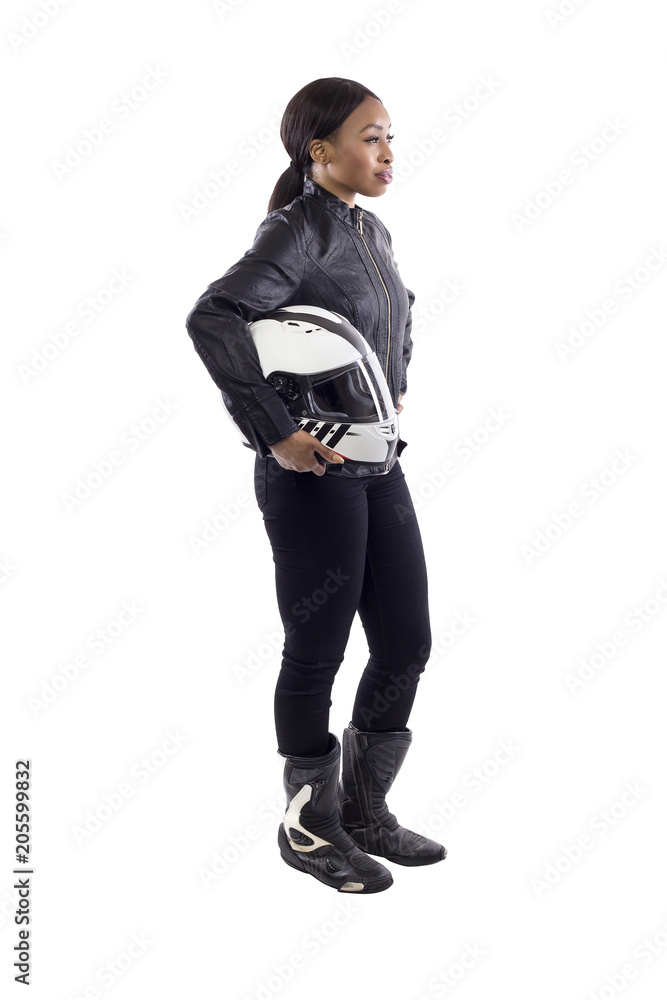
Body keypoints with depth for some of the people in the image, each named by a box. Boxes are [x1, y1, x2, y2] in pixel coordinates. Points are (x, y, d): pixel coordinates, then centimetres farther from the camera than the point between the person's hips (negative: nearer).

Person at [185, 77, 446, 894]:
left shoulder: (374, 233, 12)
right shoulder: (298, 232, -14)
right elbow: (212, 320, -28)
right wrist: (275, 434, -26)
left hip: (379, 467, 8)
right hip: (313, 475, -8)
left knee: (406, 645, 11)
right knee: (317, 653, 4)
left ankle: (365, 810, 29)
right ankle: (310, 827, 22)